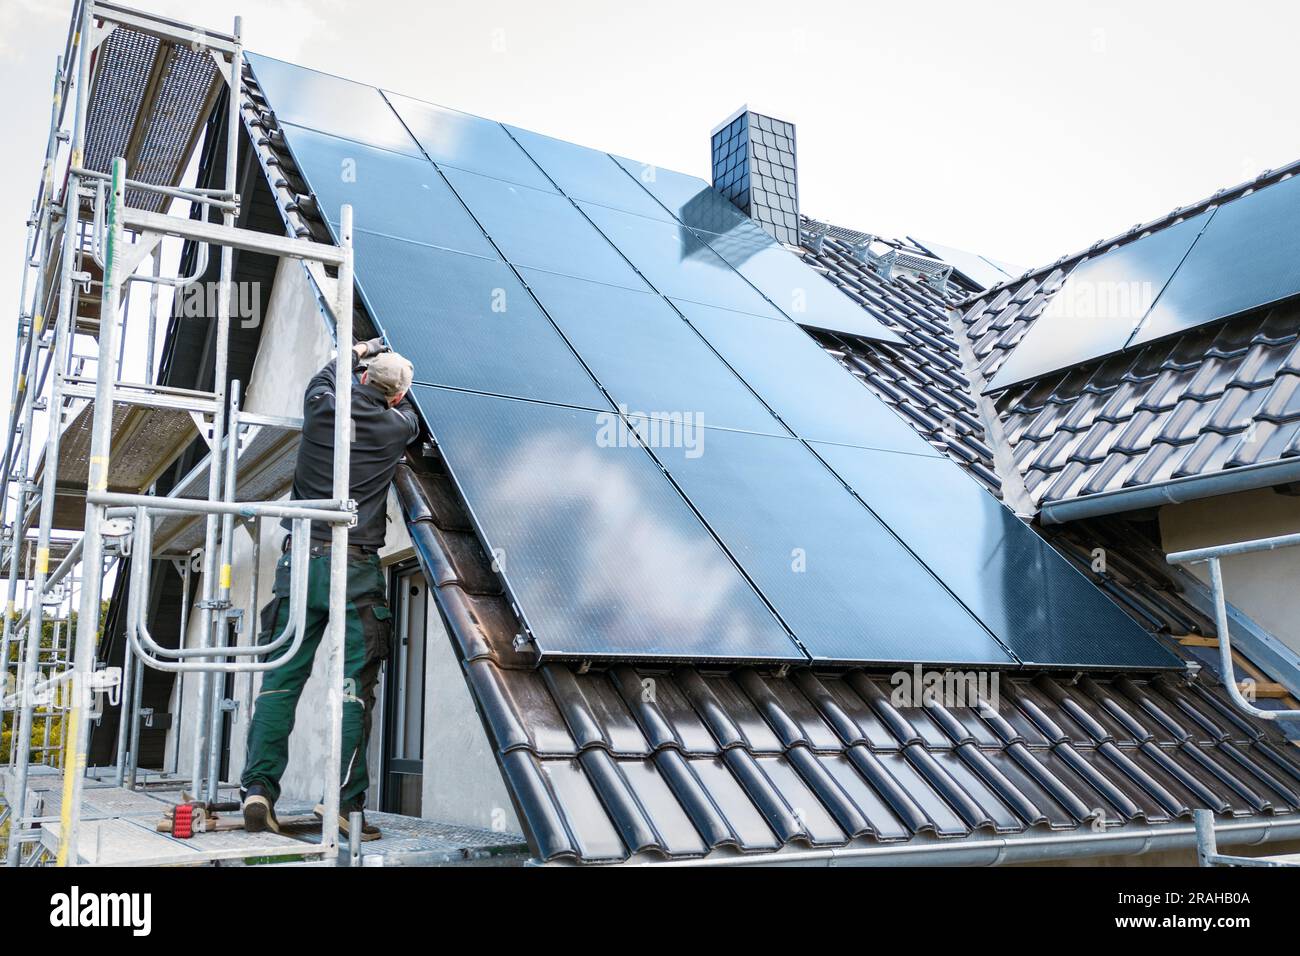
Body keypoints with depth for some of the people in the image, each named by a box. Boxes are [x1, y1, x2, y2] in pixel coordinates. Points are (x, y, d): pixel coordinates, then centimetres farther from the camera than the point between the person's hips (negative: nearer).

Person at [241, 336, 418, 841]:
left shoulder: (321, 409, 6)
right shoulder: (394, 427, 2)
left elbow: (321, 381, 31)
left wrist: (355, 354, 48)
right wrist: (396, 392, 46)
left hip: (302, 560, 3)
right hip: (356, 570, -3)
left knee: (281, 677, 6)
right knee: (354, 685, -2)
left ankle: (258, 787, 2)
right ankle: (345, 800, -4)